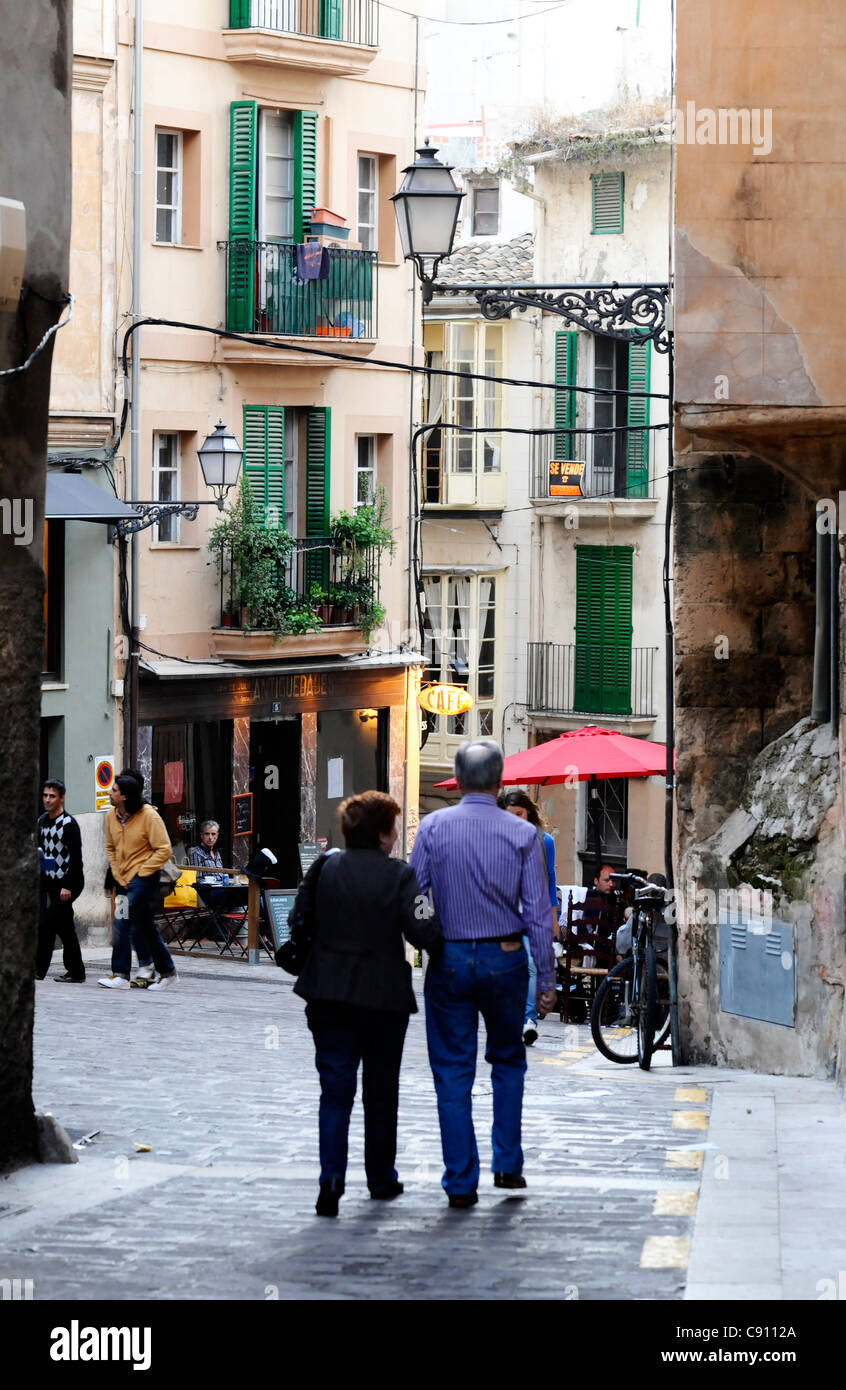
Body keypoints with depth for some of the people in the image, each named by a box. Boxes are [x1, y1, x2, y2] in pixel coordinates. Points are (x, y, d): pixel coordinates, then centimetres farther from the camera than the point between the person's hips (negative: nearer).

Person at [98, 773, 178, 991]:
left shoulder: (149, 816, -13)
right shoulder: (112, 816, 6)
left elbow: (164, 850, -12)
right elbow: (111, 848, 19)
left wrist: (141, 873, -14)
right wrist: (118, 874, 7)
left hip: (143, 878, -7)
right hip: (124, 879, 7)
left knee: (122, 922, -17)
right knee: (144, 927, 12)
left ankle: (121, 975, -15)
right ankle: (167, 971, 22)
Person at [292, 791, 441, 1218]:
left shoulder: (325, 867, 1)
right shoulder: (399, 876, -10)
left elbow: (300, 920, 6)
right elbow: (422, 932, -18)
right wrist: (445, 923, 1)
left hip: (328, 995, 2)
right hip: (384, 998, -2)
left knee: (335, 1089, 3)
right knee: (381, 1091, 14)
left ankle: (331, 1179, -14)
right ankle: (381, 1179, 25)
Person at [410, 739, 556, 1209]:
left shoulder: (434, 827, -4)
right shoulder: (521, 833, -4)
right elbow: (538, 912, -4)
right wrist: (546, 979, 2)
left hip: (449, 960, -1)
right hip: (506, 958, 1)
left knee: (453, 1072, 5)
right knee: (508, 1061, 20)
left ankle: (461, 1183, 4)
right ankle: (507, 1164, 17)